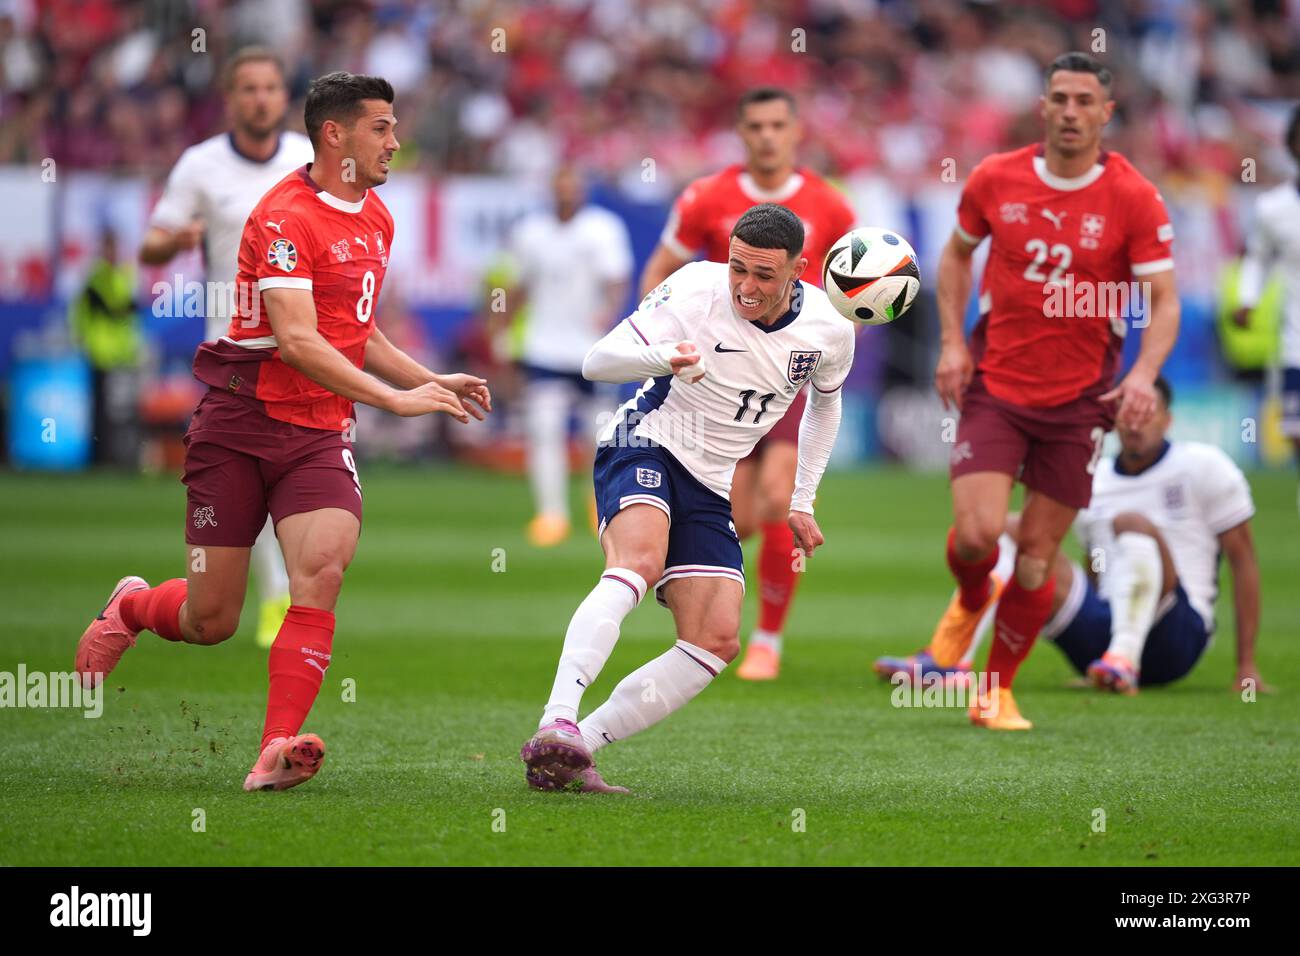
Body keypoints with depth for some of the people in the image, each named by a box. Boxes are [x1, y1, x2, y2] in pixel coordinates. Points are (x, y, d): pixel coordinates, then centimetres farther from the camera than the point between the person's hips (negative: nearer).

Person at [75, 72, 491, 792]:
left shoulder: (375, 218, 14)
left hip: (319, 433, 6)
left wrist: (432, 382, 15)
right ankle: (130, 607, 37)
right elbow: (297, 339, -23)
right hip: (240, 425, -6)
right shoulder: (285, 216, -14)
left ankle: (277, 750, -25)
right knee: (211, 620, 1)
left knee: (321, 572, -22)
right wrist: (393, 399, -27)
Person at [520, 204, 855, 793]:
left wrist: (802, 501, 19)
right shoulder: (695, 291, -14)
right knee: (639, 562, -35)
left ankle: (568, 755, -13)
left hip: (711, 490, 6)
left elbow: (824, 402, 22)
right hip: (644, 449, -6)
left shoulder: (828, 330, -1)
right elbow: (597, 361, -14)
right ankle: (556, 724, -48)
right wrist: (662, 358, -34)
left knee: (717, 641, -10)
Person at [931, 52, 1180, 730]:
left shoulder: (1134, 200, -8)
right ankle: (972, 600, 23)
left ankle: (998, 690, 21)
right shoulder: (995, 179, -2)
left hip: (1079, 397, 0)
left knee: (1037, 558, 3)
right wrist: (952, 340, 3)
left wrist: (1144, 374, -24)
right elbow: (956, 253, 15)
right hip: (993, 387, 0)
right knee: (976, 533, -14)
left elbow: (1164, 299, -7)